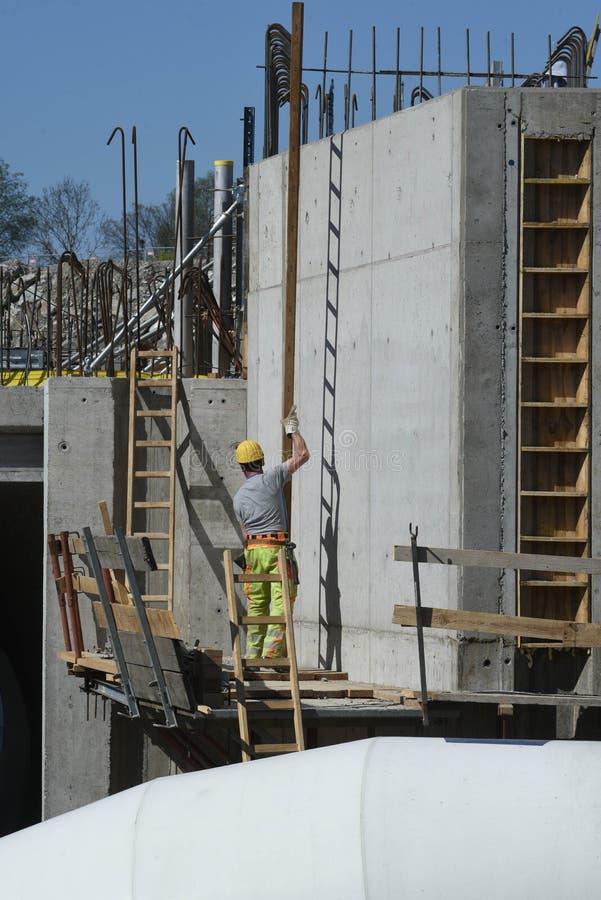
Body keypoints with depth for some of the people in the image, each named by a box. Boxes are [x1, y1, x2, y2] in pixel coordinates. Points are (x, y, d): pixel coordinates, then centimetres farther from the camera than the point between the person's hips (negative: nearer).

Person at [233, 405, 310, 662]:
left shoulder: (239, 497, 12)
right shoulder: (271, 478, -3)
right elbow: (302, 455, 1)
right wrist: (292, 429, 15)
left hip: (253, 549, 5)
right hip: (276, 547, -5)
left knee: (257, 604, 9)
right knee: (281, 601, -6)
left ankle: (253, 653, 9)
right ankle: (272, 649, -16)